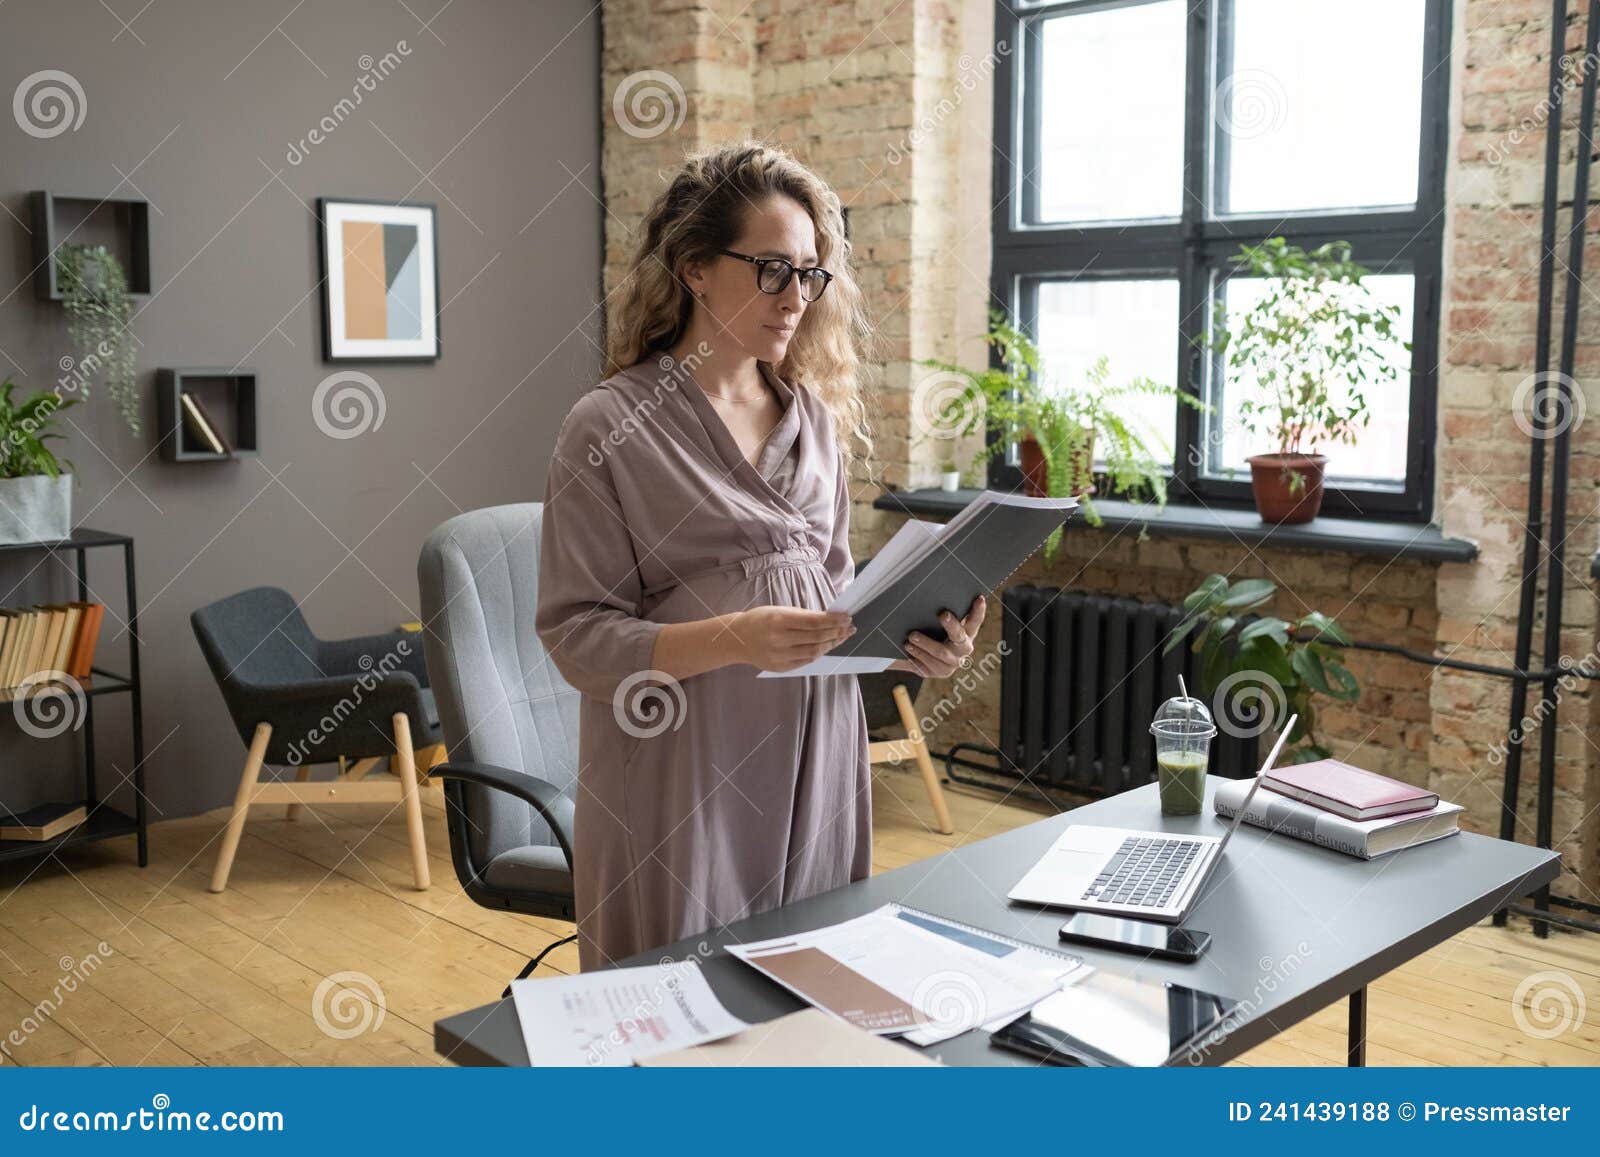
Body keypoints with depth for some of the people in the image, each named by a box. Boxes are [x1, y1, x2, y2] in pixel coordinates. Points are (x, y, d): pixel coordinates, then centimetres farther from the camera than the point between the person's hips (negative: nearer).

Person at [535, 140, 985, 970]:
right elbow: (577, 635, -11)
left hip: (814, 762, 5)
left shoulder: (816, 418, 11)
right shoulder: (609, 427, -7)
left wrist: (910, 644, -3)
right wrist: (734, 639, -25)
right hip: (680, 777, -5)